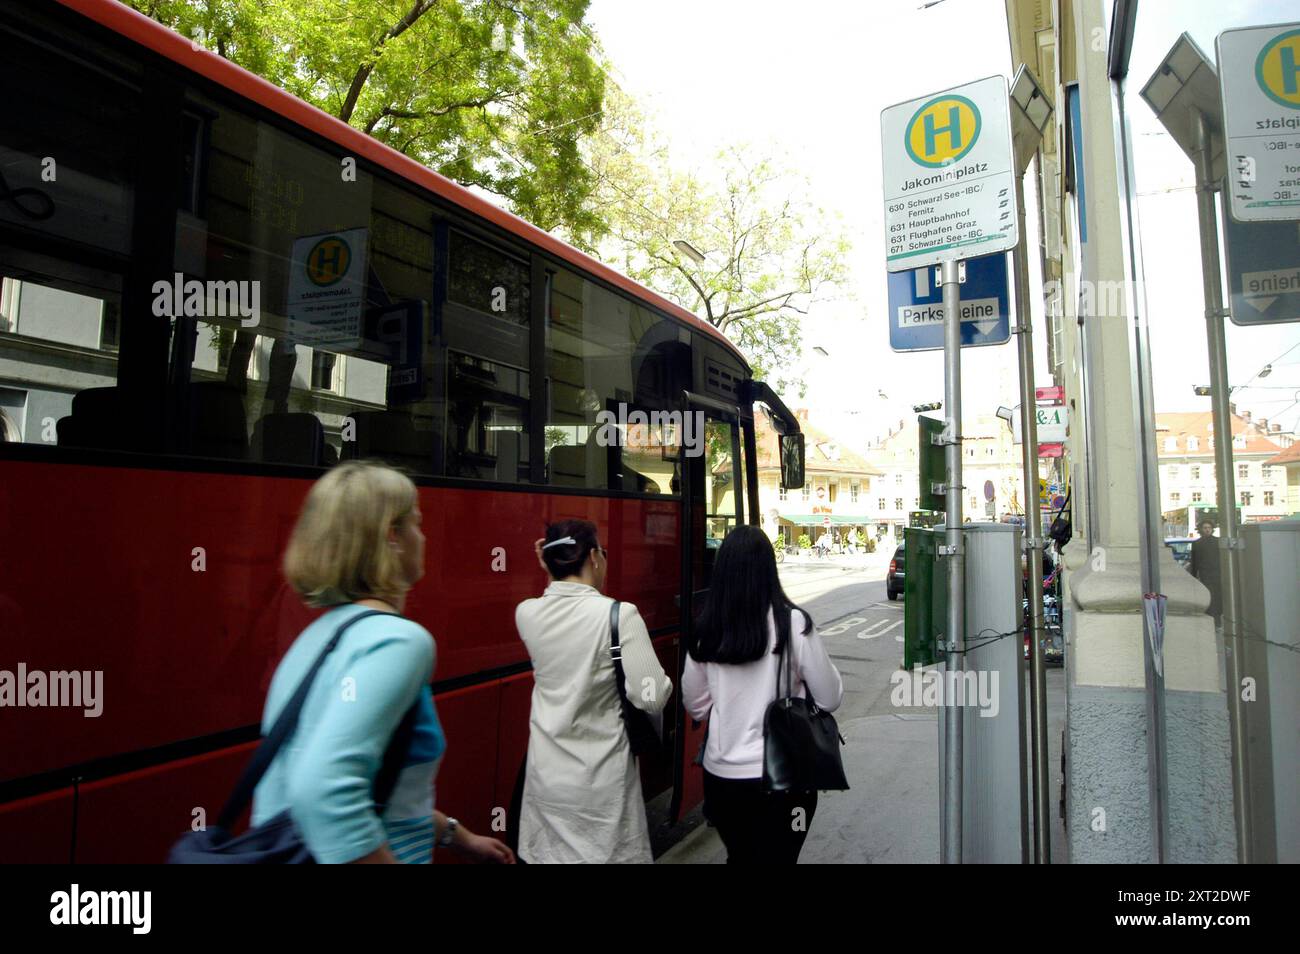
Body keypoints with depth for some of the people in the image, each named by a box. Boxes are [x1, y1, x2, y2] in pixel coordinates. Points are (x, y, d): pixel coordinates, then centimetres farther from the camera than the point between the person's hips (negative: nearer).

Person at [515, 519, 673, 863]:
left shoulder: (526, 613, -5)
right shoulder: (620, 615, -19)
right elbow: (653, 699, -19)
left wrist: (552, 571, 9)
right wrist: (665, 681, 3)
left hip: (546, 775, 5)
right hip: (602, 779, -4)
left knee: (549, 855, 19)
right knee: (608, 855, 14)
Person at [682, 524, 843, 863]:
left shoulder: (706, 629, -6)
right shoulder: (791, 622, -15)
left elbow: (696, 707, 5)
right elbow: (830, 699, -7)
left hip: (720, 774, 3)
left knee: (739, 856, 25)